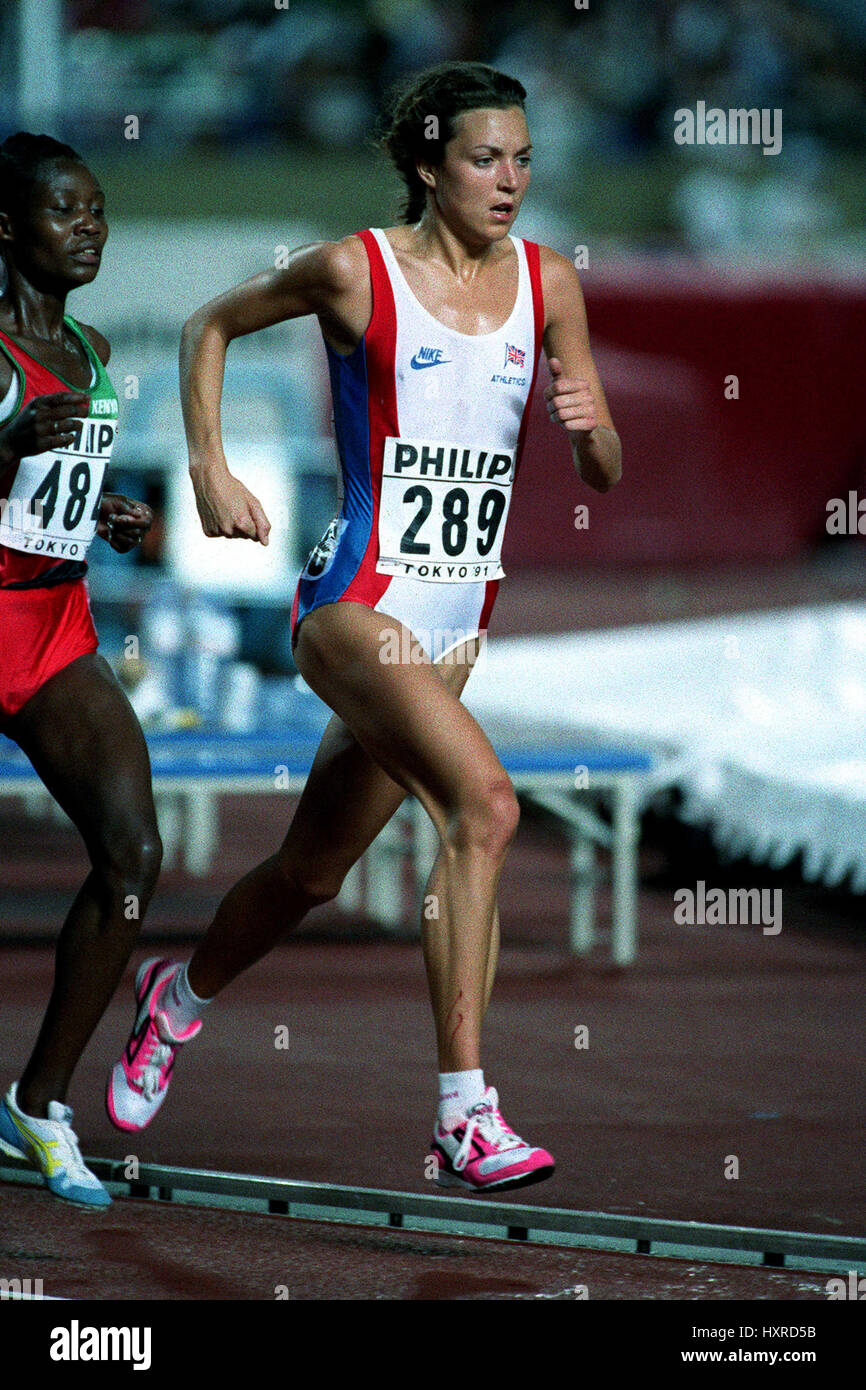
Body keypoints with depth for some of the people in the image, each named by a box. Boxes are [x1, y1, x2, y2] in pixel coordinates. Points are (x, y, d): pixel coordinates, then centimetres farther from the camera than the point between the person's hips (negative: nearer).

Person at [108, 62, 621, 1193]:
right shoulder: (358, 272, -8)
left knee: (315, 868, 18)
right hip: (358, 603, -6)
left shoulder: (547, 284, 5)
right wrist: (209, 470, -1)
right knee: (484, 802, -27)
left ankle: (180, 994, 48)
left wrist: (588, 428, -14)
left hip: (455, 625, 6)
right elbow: (212, 325, 8)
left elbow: (604, 476, 8)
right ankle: (465, 1116, -28)